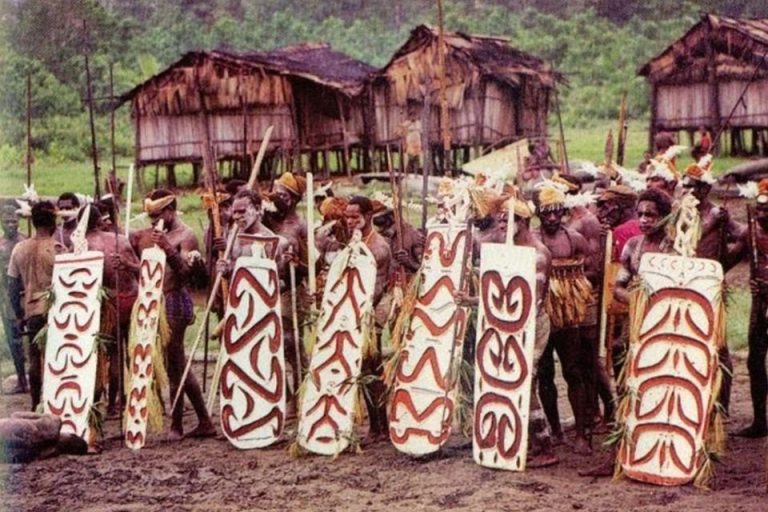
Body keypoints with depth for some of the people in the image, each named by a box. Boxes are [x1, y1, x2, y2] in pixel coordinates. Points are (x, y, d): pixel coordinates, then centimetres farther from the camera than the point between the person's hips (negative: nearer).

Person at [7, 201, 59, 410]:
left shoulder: (20, 249, 2)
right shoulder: (58, 249, -10)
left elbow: (13, 287, 5)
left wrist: (19, 315, 13)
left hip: (31, 310, 4)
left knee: (35, 359, 12)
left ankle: (36, 404, 16)